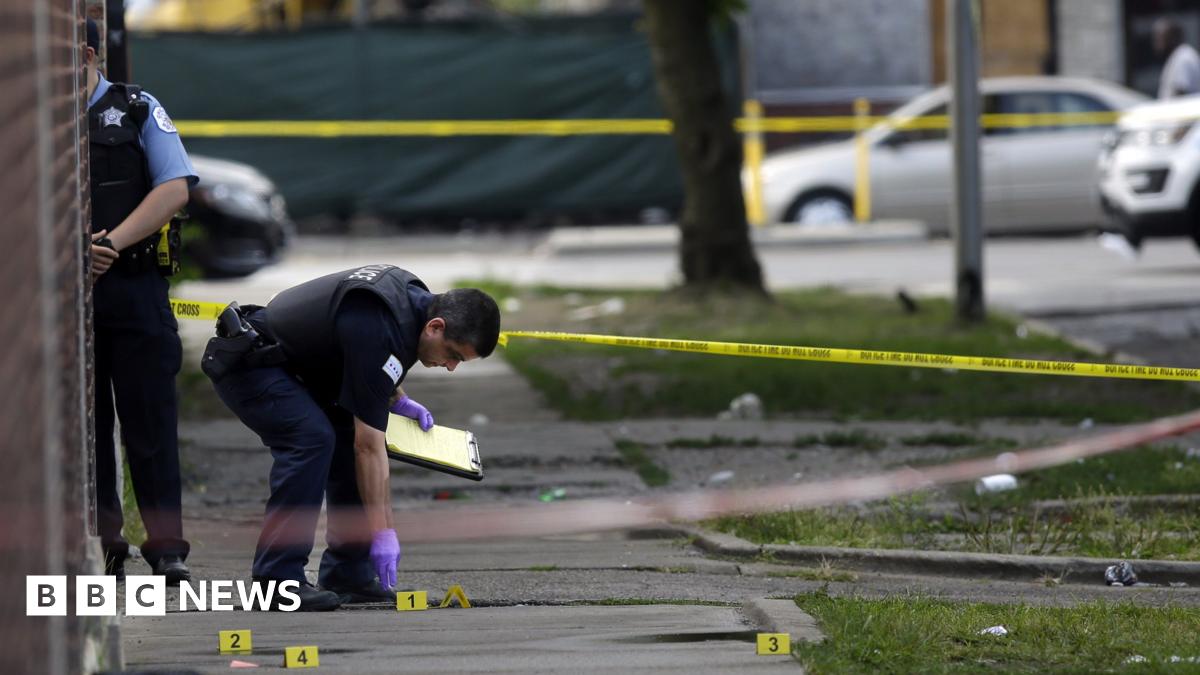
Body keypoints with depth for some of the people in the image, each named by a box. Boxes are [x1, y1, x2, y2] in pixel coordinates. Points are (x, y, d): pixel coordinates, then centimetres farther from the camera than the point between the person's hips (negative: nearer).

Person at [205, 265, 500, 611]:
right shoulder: (380, 333, -30)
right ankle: (276, 579, -22)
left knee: (347, 436, 4)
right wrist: (383, 533, -24)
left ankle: (346, 575, 8)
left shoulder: (413, 296, -1)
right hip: (244, 362, -11)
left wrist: (397, 399, 10)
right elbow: (369, 446, -27)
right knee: (310, 439, -26)